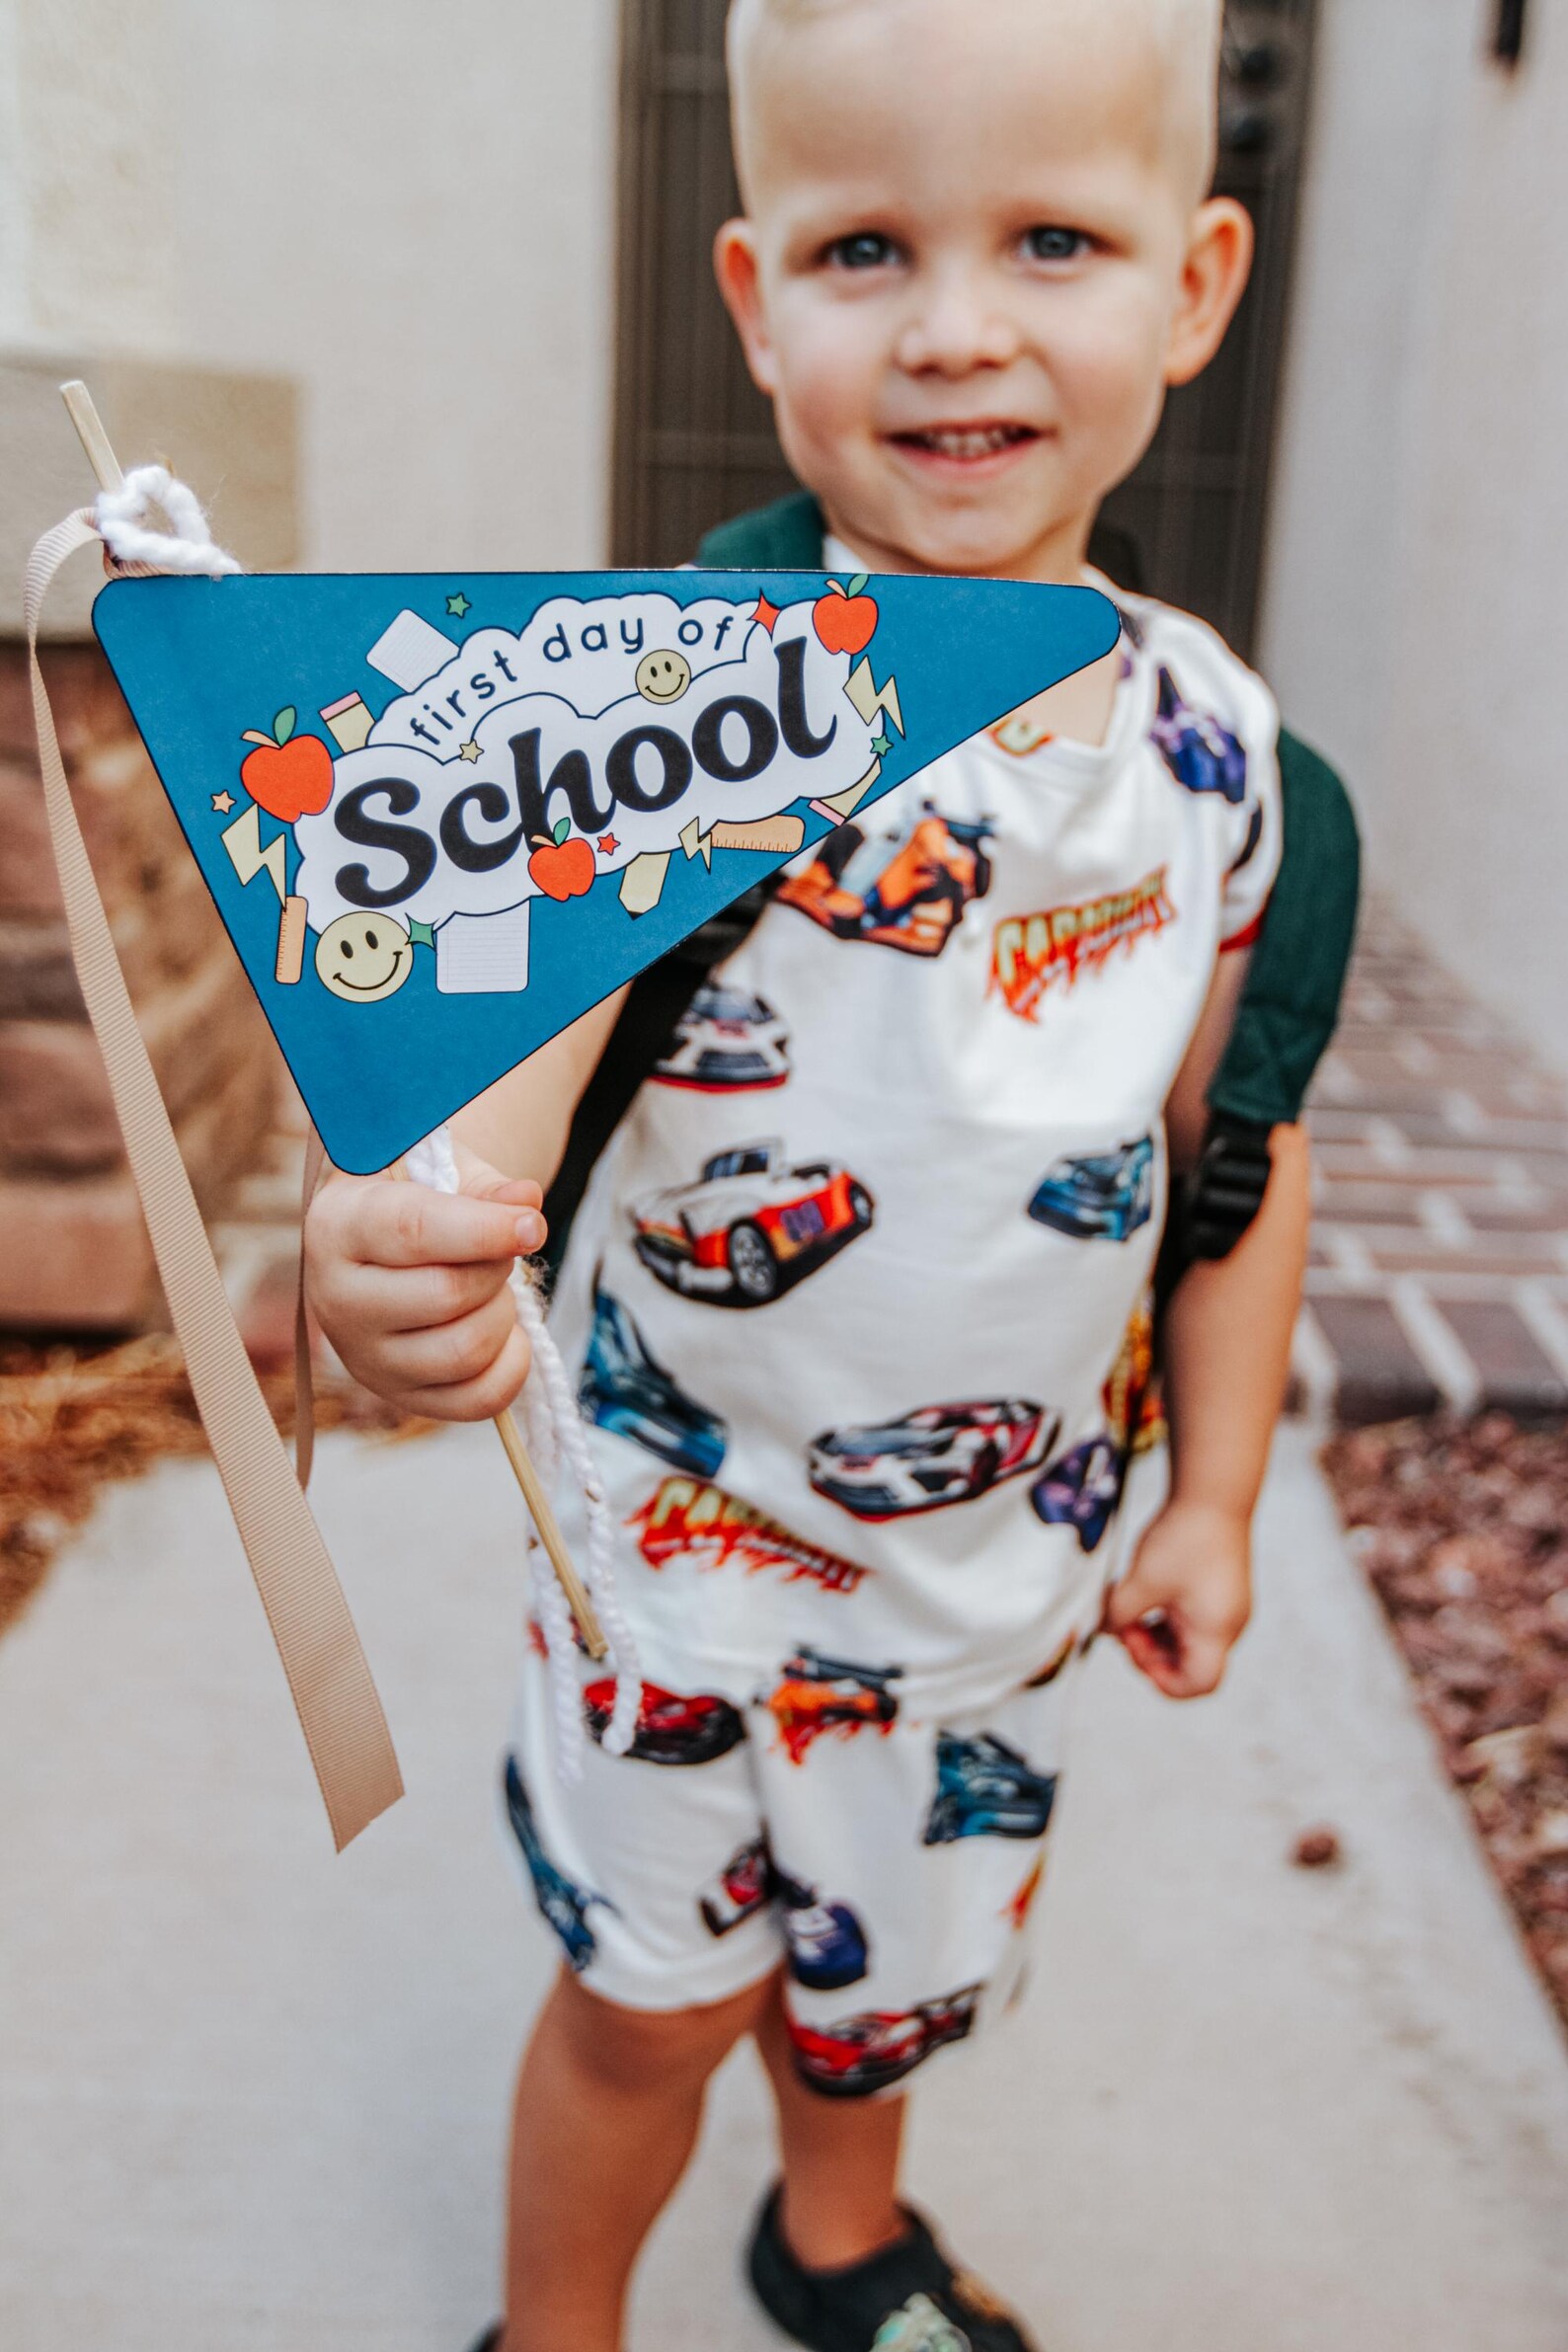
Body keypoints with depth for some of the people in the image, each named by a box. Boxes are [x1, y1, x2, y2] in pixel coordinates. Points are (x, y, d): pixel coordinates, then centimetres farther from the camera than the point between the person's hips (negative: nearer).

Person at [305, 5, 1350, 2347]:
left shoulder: (1214, 737, -5)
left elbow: (1240, 1126, 3)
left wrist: (1216, 1494, 5)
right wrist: (417, 1220, -57)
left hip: (1009, 1533, 4)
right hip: (699, 1509, -3)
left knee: (887, 1959, 24)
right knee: (654, 1986, 14)